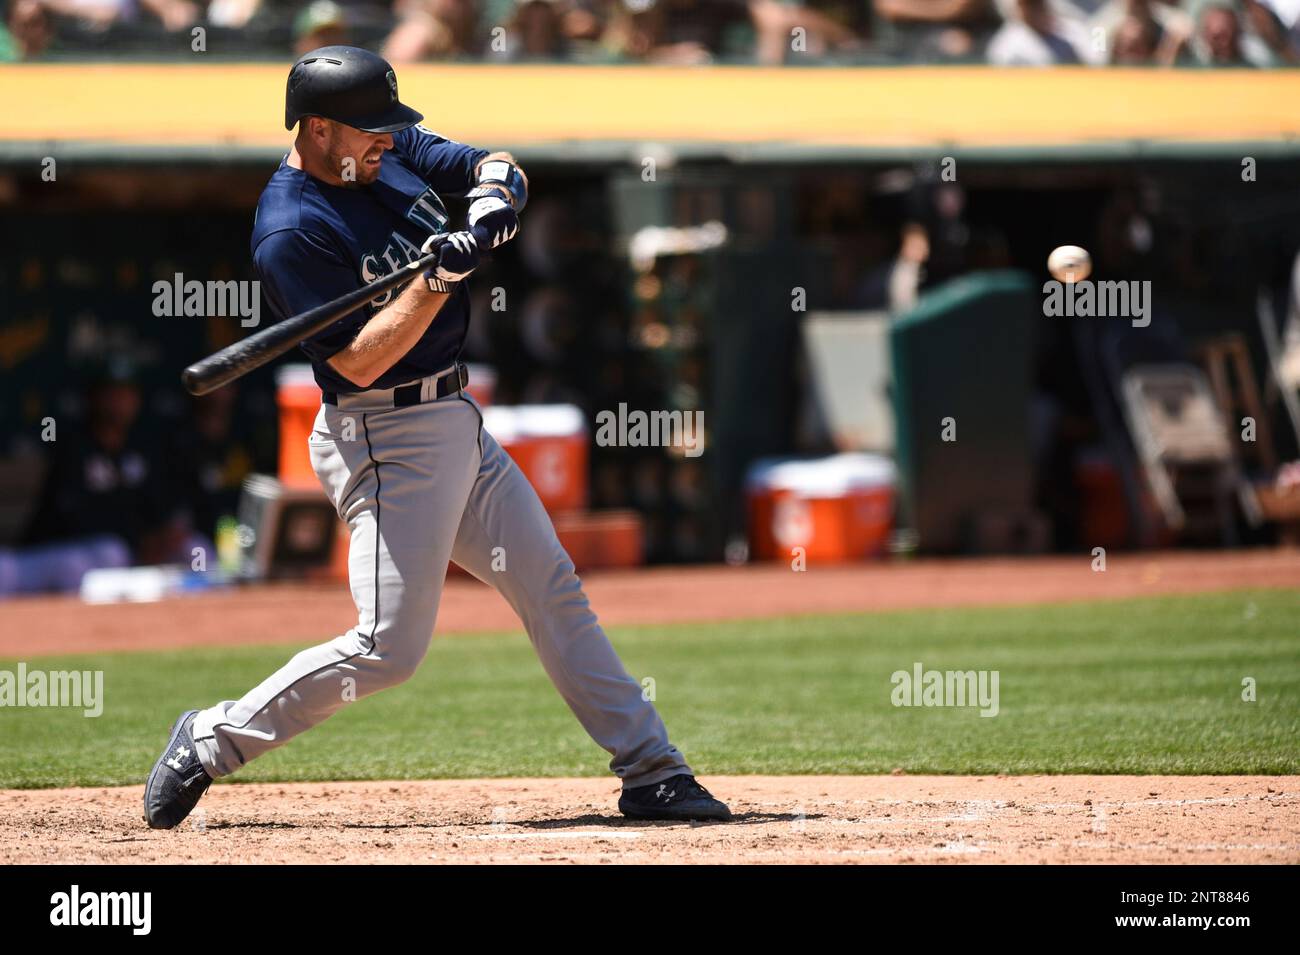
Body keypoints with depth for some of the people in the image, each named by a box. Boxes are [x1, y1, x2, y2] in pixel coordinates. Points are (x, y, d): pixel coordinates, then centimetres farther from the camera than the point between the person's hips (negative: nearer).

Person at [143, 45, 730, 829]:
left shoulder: (393, 150, 4)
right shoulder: (292, 233, -20)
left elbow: (497, 169, 9)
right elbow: (358, 361, -24)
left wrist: (494, 189, -14)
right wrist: (438, 280, -31)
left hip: (455, 420, 9)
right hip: (385, 436, -9)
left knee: (553, 588, 11)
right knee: (389, 648, -13)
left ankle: (652, 772, 17)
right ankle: (210, 743, 0)